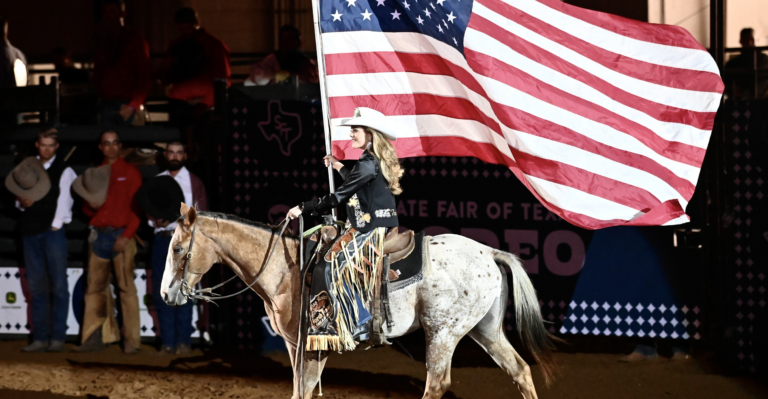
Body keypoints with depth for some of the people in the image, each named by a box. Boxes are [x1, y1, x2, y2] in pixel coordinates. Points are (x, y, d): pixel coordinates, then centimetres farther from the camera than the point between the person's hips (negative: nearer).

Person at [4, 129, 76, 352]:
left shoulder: (64, 171, 2)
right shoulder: (28, 168, 15)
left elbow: (64, 202, -3)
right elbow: (20, 196, 19)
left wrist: (55, 226, -9)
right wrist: (22, 203, -3)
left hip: (52, 232, -5)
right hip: (30, 231, 5)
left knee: (58, 286, -7)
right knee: (37, 287, 4)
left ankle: (57, 338, -7)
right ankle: (40, 338, 5)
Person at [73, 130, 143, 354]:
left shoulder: (130, 173, 4)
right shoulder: (95, 174, 16)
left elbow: (138, 207, -2)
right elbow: (86, 210, 20)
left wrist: (126, 235, -12)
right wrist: (91, 205, -4)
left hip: (121, 236, -5)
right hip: (98, 235, 5)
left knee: (126, 287, -9)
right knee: (95, 287, 3)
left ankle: (131, 341, -8)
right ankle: (94, 338, 5)